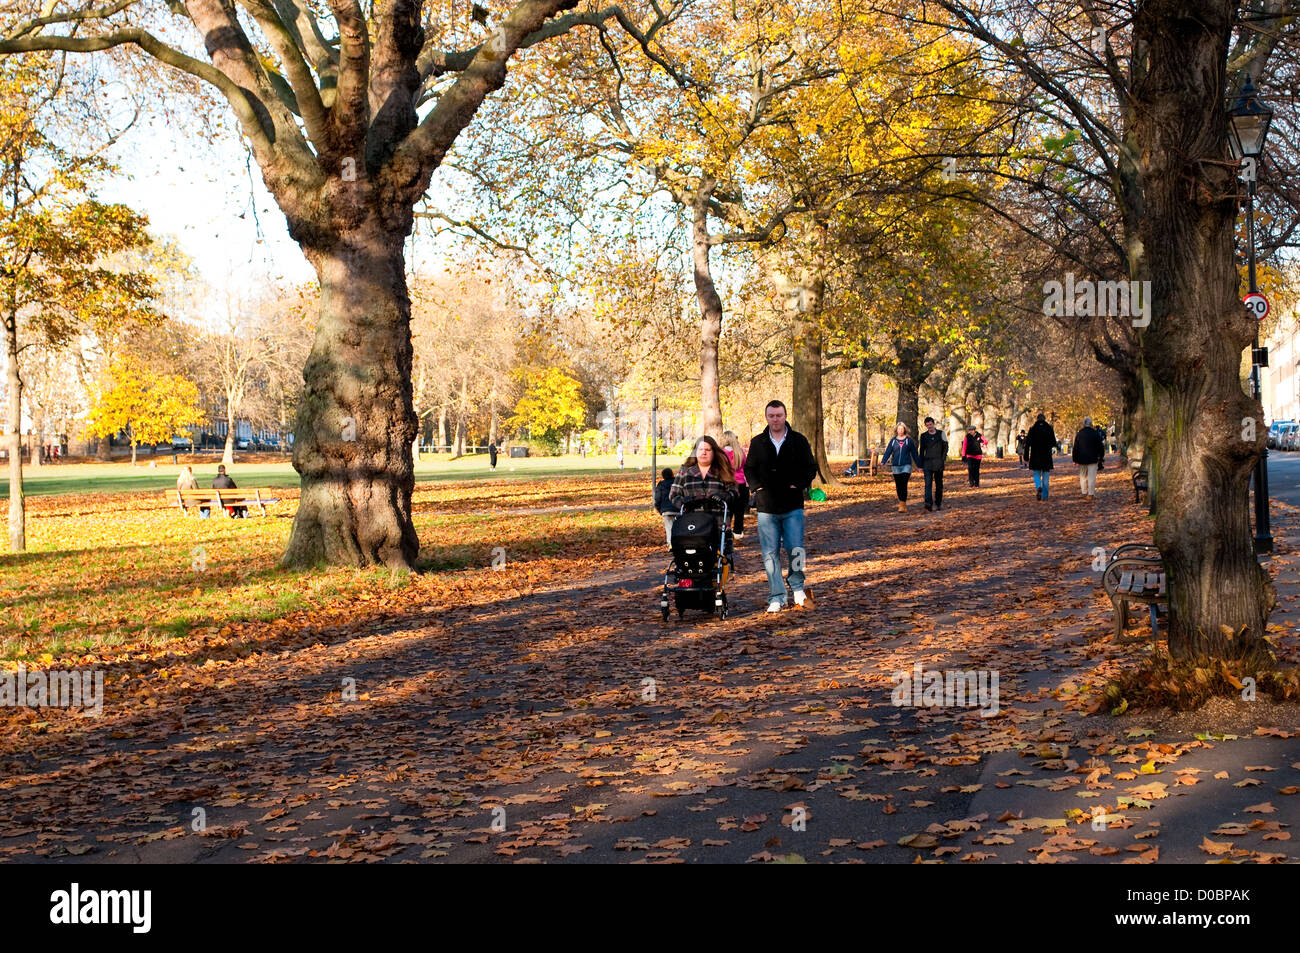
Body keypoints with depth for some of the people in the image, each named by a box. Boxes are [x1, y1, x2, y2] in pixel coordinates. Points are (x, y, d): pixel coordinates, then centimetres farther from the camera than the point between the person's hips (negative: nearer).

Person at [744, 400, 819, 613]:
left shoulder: (798, 441, 4)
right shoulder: (757, 443, 7)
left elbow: (810, 467, 8)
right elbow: (749, 469, 16)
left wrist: (799, 484, -8)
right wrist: (756, 487, -1)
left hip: (792, 507, -1)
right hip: (766, 507, 1)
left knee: (795, 549, -6)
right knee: (770, 554, 0)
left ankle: (797, 585, 22)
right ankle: (776, 598, 7)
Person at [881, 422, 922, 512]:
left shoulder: (909, 440, 4)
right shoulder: (893, 441, 8)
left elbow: (914, 454, 9)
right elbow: (888, 452, 1)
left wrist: (919, 465, 10)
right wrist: (883, 462, -15)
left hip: (906, 465, -3)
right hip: (895, 466, 3)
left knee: (904, 485, -13)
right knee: (898, 486, 6)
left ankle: (903, 505, -16)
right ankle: (902, 504, 19)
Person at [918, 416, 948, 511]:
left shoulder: (941, 434, 4)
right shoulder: (924, 436, 8)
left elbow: (945, 447, 7)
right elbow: (922, 451, 12)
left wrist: (943, 459, -5)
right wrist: (921, 465, 8)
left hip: (938, 463, 0)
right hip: (927, 463, 0)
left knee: (939, 484, 8)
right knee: (928, 484, -12)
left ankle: (938, 503, 22)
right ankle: (928, 505, -21)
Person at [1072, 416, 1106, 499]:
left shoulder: (1079, 434, 3)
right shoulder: (1095, 433, -4)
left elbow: (1075, 448, 6)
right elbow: (1100, 446, 0)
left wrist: (1075, 459, 12)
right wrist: (1101, 457, 10)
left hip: (1082, 459, 3)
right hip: (1092, 459, -3)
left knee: (1083, 476, 14)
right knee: (1092, 476, -3)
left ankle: (1084, 492, 16)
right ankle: (1091, 494, -7)